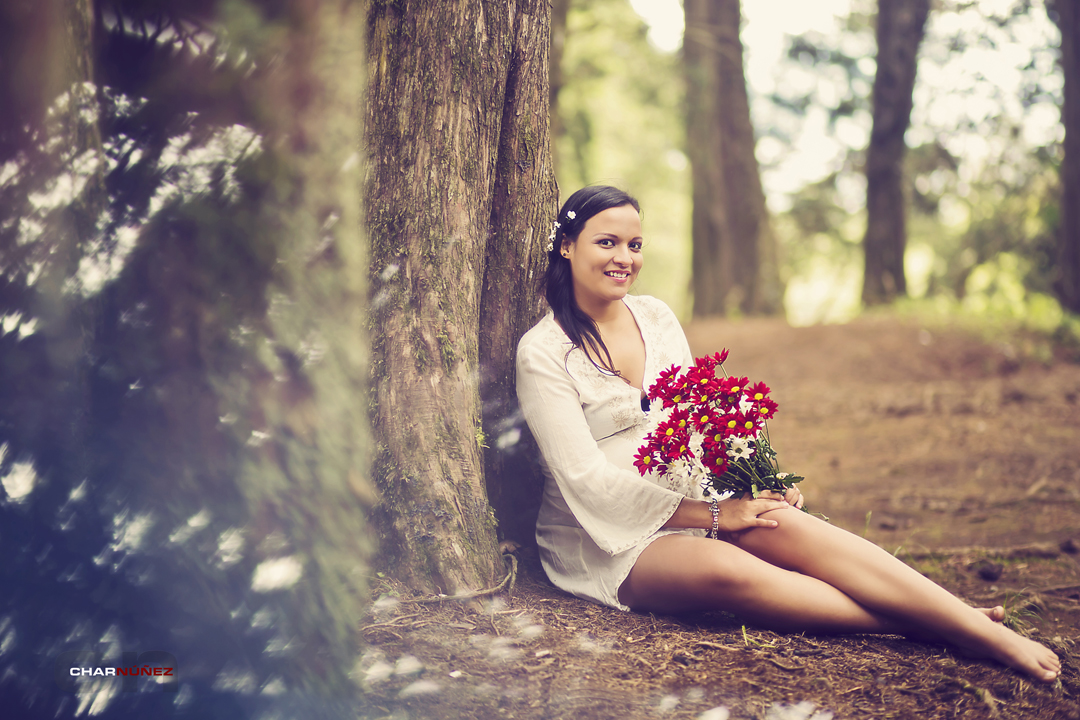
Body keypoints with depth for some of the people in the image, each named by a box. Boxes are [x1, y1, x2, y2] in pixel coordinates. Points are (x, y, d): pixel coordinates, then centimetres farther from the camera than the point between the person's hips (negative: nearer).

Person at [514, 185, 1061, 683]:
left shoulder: (655, 316, 8)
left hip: (684, 500, 4)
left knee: (781, 522, -26)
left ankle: (992, 636, -34)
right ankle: (927, 625, -34)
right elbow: (587, 479, -16)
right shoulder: (543, 352, -11)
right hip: (604, 539, -4)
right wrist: (709, 516, -20)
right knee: (722, 567, -34)